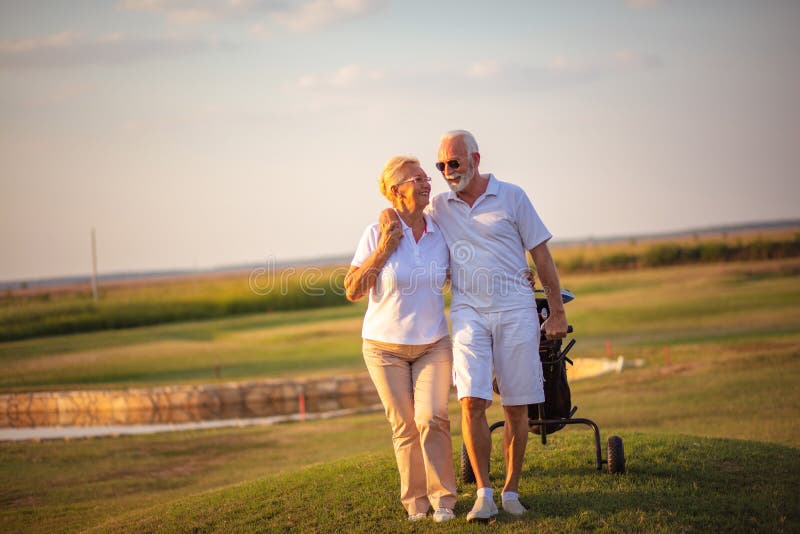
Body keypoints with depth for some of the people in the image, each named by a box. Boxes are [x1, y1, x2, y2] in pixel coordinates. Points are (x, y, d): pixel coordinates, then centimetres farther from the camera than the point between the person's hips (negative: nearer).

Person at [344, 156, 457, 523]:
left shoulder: (440, 232, -1)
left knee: (431, 418, -13)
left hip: (433, 344, 1)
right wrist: (383, 250, -19)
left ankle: (442, 498, -5)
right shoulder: (378, 233, -10)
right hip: (385, 346, -1)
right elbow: (352, 291, -11)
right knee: (404, 425, 1)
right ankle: (415, 500, 14)